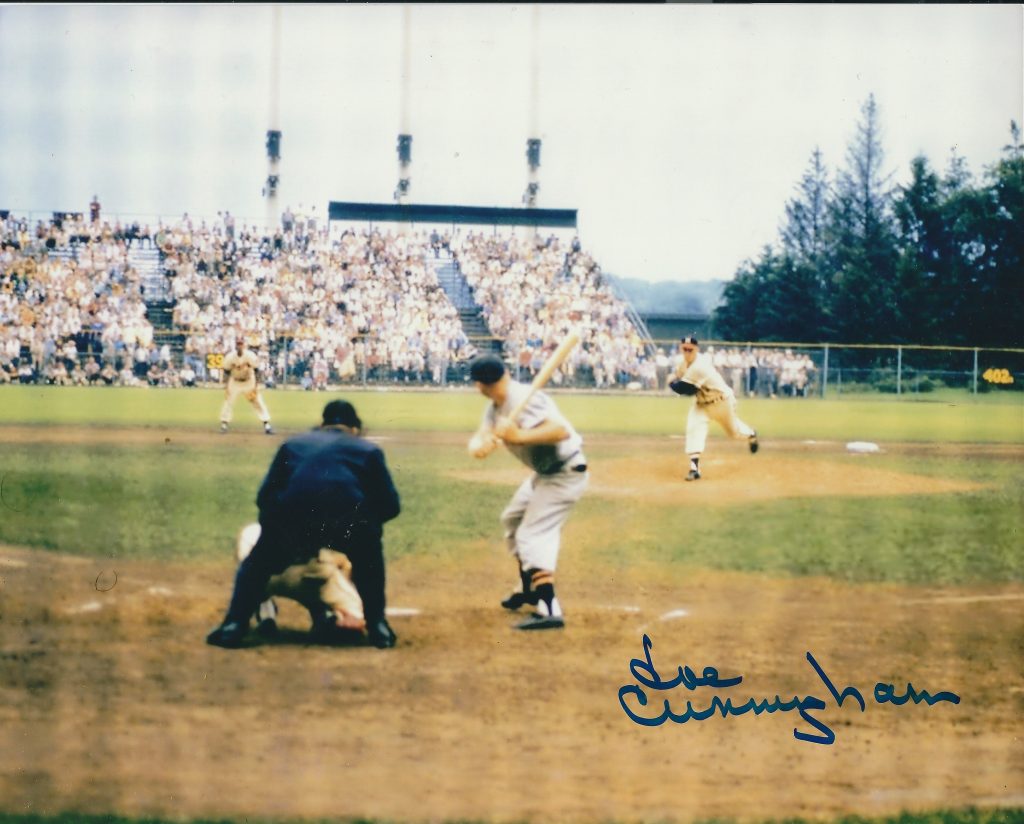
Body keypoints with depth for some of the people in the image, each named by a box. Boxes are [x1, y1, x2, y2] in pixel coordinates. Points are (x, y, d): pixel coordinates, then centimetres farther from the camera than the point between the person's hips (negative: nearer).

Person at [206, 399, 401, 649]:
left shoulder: (292, 444, 32)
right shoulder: (368, 450, 28)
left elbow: (264, 497, 24)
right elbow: (390, 504, 21)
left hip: (291, 522, 1)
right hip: (349, 523, -1)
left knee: (257, 565, 28)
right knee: (368, 567, 33)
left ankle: (234, 626, 12)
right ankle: (377, 627, 23)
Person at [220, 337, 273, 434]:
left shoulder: (250, 355, -20)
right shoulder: (230, 357, -18)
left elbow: (256, 371, -13)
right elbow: (226, 373, -7)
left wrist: (255, 387, -15)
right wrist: (226, 386, -11)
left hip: (249, 382, -1)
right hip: (234, 382, 1)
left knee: (258, 401, -5)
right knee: (228, 401, -4)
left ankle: (267, 425, -3)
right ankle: (224, 424, 8)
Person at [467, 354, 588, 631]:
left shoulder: (522, 400, -26)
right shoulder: (495, 408, 4)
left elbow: (561, 430, -37)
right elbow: (479, 438, -7)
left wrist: (519, 436, -42)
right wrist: (480, 445, -31)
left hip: (565, 473, -11)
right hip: (544, 473, 11)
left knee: (533, 534, -18)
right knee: (513, 520, 25)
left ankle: (550, 610, -26)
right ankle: (529, 589, 38)